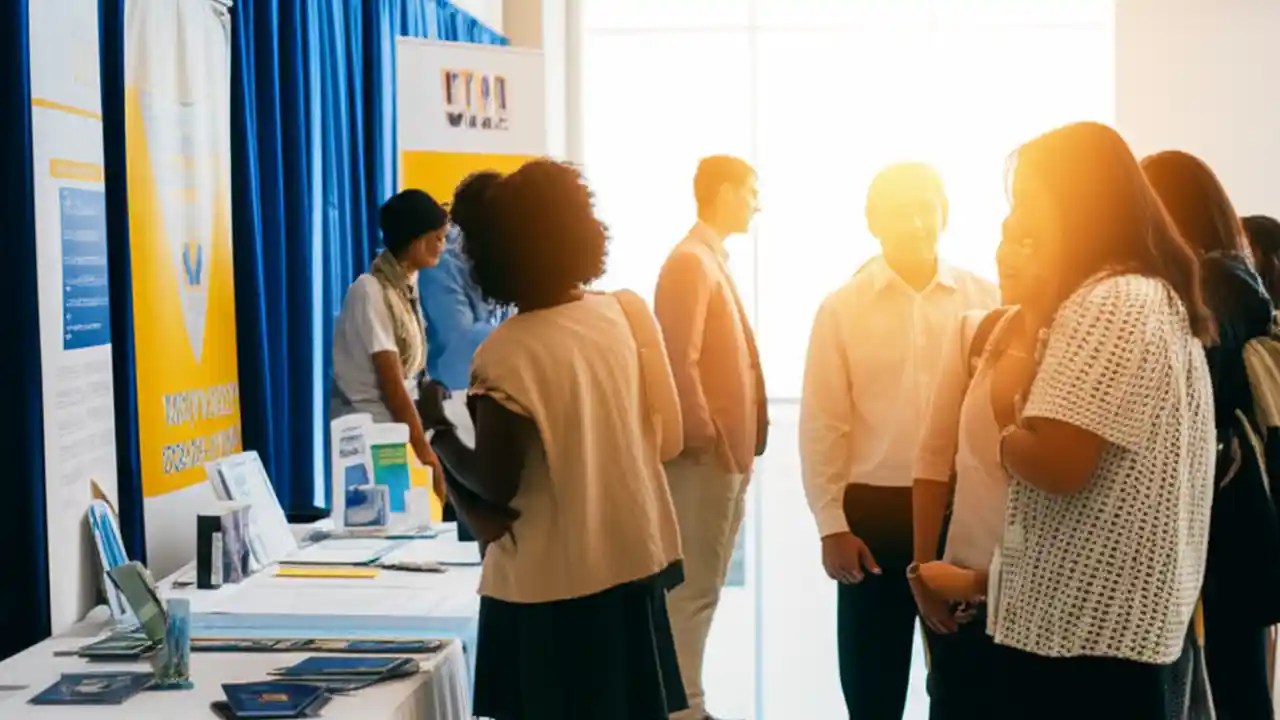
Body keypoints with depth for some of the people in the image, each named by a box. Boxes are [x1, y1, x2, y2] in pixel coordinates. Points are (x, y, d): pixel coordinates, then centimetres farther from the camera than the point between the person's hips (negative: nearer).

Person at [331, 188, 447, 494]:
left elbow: (407, 376, 8)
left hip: (398, 426, 7)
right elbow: (390, 383, -17)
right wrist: (426, 454, -17)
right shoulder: (371, 291, -16)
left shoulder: (407, 286, 7)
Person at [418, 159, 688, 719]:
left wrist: (437, 429, -3)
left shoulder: (506, 356, -19)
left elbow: (495, 485, -17)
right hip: (631, 557, 5)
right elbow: (665, 437, 5)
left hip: (549, 580, -5)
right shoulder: (626, 314, -3)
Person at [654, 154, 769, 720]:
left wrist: (735, 446, 15)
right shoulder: (690, 262, -13)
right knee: (693, 588, -4)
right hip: (707, 455, -10)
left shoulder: (713, 260, 17)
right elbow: (679, 362, -20)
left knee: (702, 587, 14)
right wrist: (707, 442, -19)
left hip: (728, 451, 10)